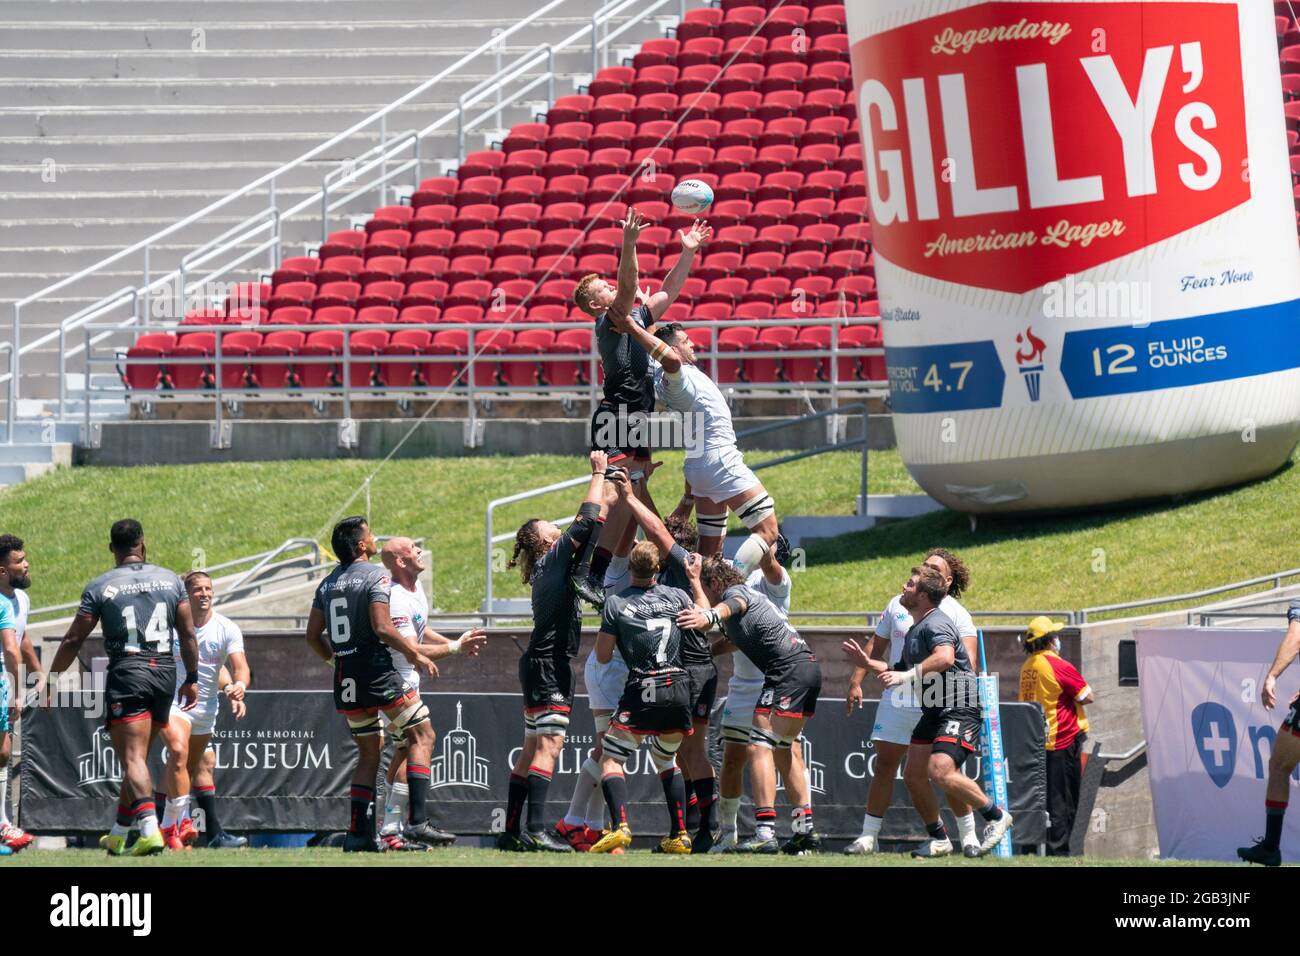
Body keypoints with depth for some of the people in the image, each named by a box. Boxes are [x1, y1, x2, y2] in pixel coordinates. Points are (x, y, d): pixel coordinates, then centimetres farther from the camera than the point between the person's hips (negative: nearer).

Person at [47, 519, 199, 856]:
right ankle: (118, 835, 23)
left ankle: (150, 829, -30)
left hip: (126, 675, -4)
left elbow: (74, 640, 0)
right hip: (165, 674, 4)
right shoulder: (171, 581, 7)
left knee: (133, 759, -10)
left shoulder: (100, 587, -1)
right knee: (138, 757, 15)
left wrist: (51, 679, 11)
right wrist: (191, 679, 17)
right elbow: (188, 634, 8)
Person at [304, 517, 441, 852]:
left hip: (345, 678, 7)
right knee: (421, 735, 1)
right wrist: (415, 655, -8)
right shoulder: (376, 575, -9)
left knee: (369, 751, 15)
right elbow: (381, 627, -18)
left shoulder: (327, 583, 12)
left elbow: (313, 636, 13)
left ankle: (359, 832, 8)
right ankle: (418, 821, -11)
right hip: (377, 671, -7)